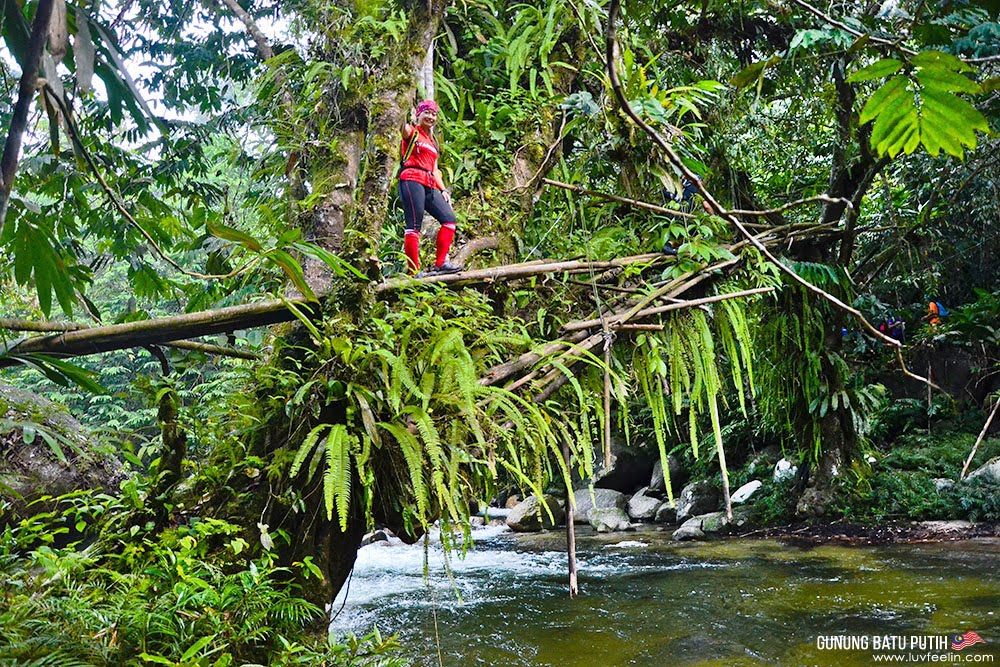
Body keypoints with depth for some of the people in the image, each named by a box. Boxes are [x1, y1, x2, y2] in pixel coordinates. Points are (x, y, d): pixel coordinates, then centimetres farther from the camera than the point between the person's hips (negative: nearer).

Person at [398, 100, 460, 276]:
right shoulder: (411, 132, 7)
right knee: (414, 226, -13)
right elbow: (402, 129, -19)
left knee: (450, 219, 0)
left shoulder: (433, 142, 27)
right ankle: (414, 272, -16)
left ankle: (440, 263, 0)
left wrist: (443, 190, 12)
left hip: (429, 186, 8)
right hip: (411, 180, -8)